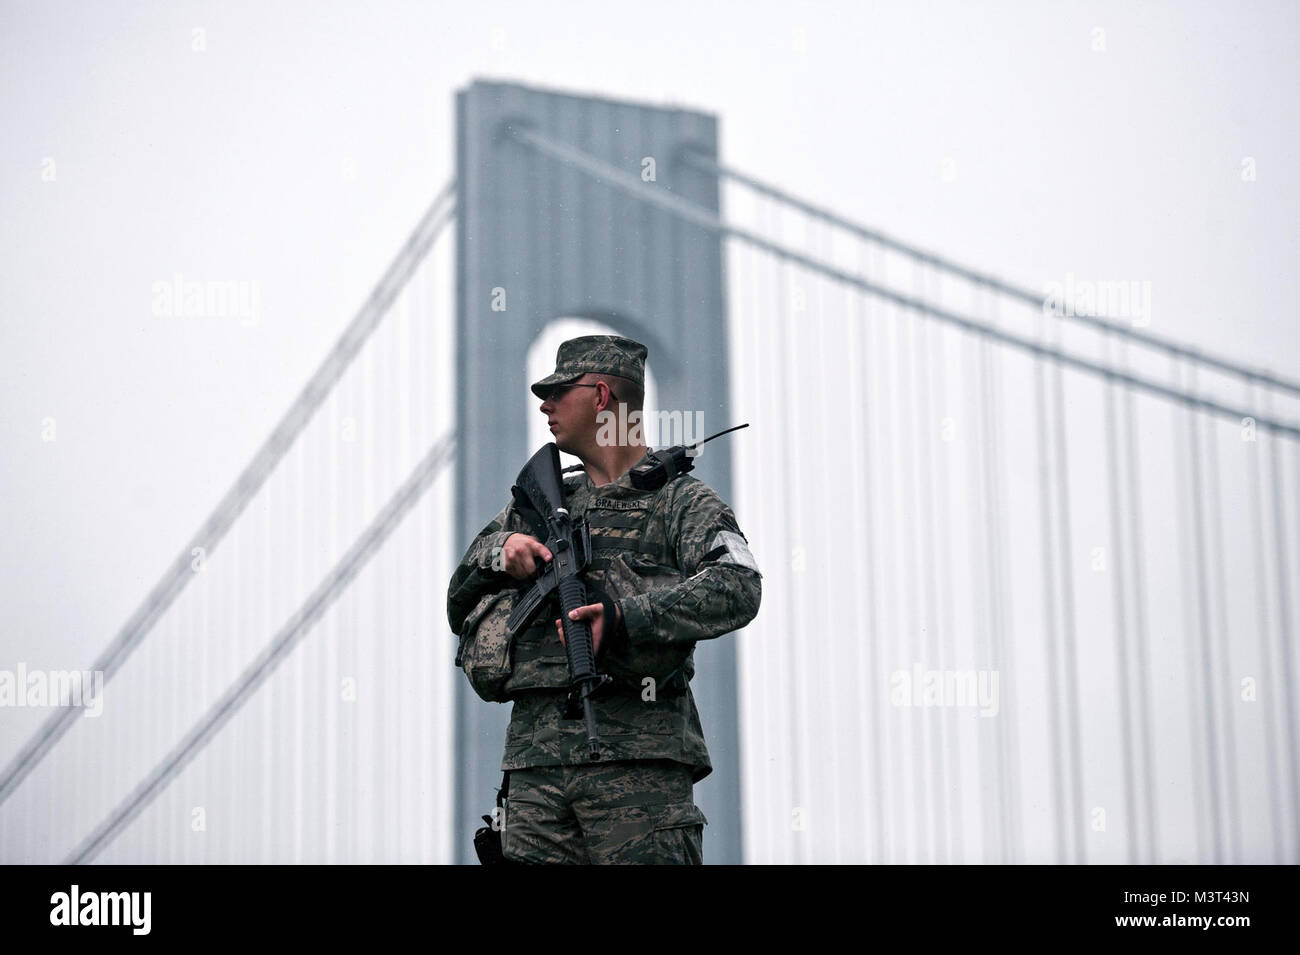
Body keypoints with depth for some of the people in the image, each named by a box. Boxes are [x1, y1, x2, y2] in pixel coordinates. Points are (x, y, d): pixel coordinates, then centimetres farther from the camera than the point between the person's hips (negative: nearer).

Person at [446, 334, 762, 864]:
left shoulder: (682, 500, 7)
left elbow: (738, 588, -12)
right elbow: (459, 607, 27)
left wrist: (625, 617, -24)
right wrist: (497, 550, 4)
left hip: (637, 764, -5)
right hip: (537, 756, 5)